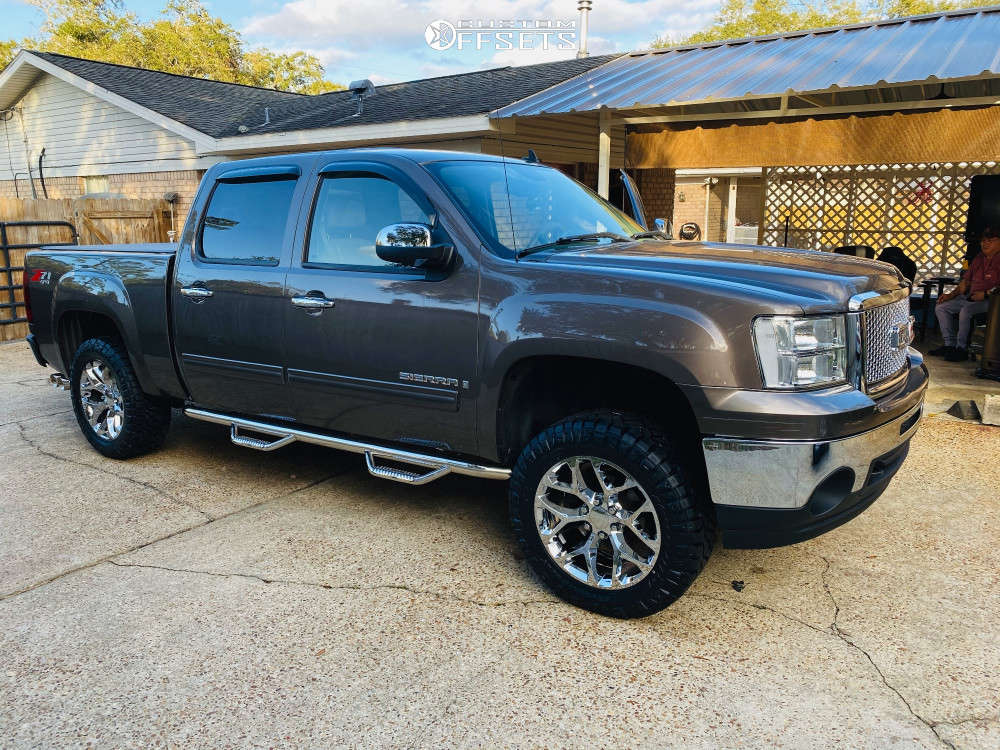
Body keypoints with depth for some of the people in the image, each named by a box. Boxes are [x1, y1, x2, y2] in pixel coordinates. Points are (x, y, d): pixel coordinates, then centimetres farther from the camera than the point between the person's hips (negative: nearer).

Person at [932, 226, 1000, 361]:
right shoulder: (978, 259, 19)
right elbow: (966, 281, 21)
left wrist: (985, 294, -24)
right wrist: (951, 295, 9)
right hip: (970, 297, 9)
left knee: (966, 310, -34)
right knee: (941, 307, -2)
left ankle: (961, 349, -23)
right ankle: (950, 344, -3)